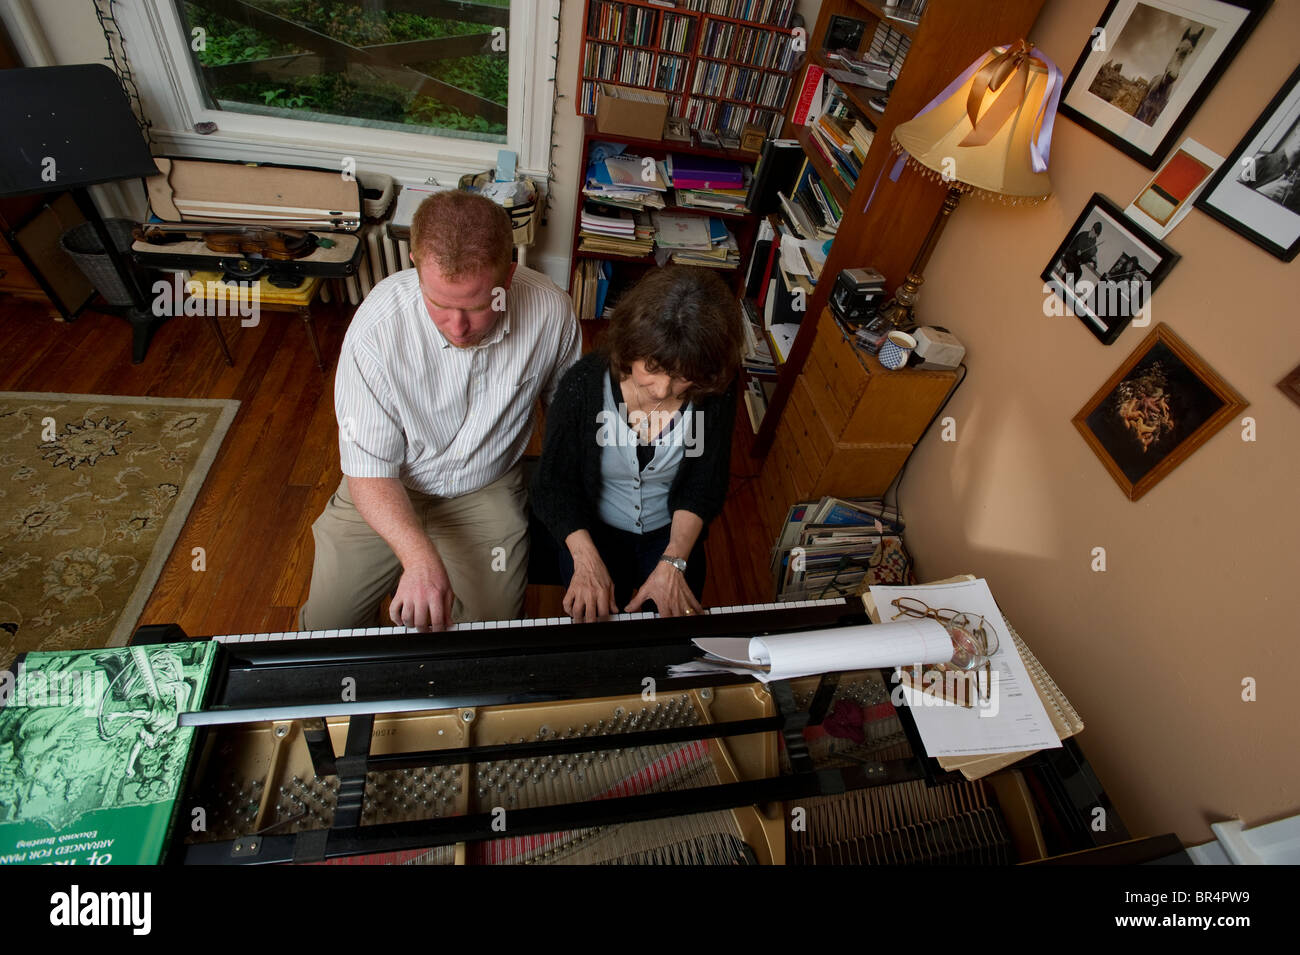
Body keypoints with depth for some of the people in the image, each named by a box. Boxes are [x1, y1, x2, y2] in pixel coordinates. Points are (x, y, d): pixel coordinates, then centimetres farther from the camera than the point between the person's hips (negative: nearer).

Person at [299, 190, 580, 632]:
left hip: (486, 493, 1)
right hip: (386, 489, 0)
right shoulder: (377, 327, -26)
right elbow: (368, 470, -20)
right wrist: (420, 556, -36)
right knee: (324, 627, 2)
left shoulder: (551, 312, -21)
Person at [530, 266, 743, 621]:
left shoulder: (715, 394, -19)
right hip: (593, 528, -1)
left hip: (671, 531, 1)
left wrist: (673, 562, -22)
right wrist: (586, 558, -29)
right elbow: (553, 484, -15)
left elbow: (704, 487, -9)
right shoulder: (585, 384, -23)